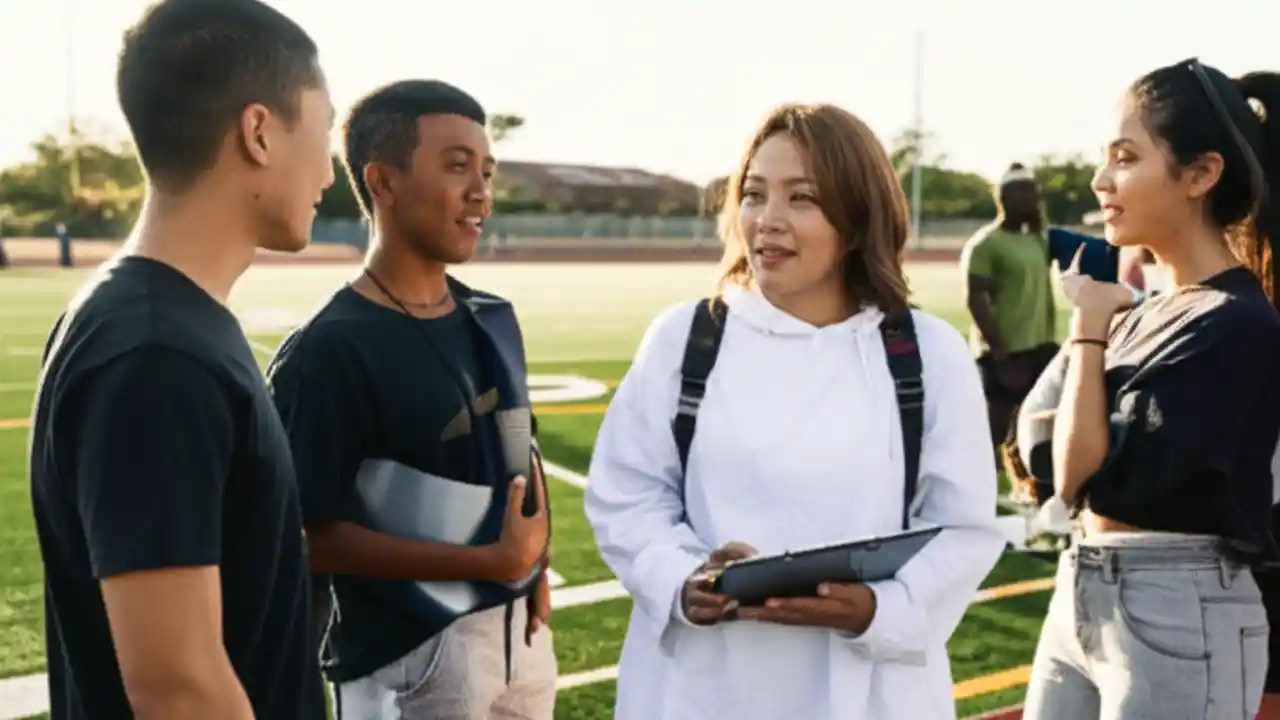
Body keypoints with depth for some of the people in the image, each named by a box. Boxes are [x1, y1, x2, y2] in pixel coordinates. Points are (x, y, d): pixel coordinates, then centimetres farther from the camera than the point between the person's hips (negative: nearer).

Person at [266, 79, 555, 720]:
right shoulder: (330, 351, -18)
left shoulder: (494, 320, 5)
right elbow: (316, 536, -18)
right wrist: (492, 561, -20)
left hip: (519, 634, 7)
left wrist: (534, 572, -1)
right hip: (408, 661, -7)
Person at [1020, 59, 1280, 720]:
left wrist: (1088, 328, -11)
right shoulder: (1146, 313, 9)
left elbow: (1087, 479, -19)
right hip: (1078, 598, 8)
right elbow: (1047, 443, 10)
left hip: (1177, 618, -8)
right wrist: (1100, 324, 5)